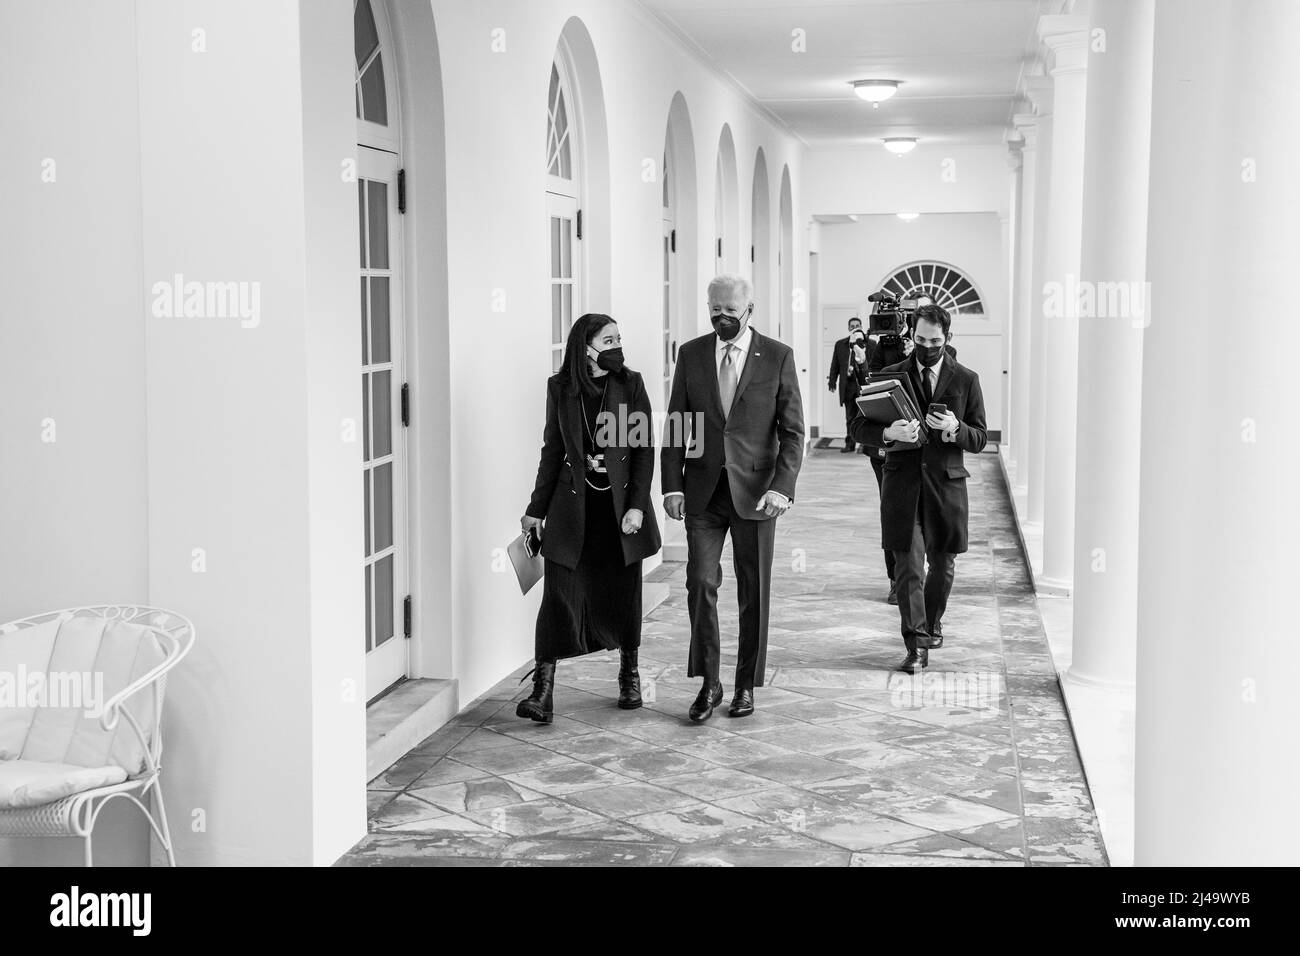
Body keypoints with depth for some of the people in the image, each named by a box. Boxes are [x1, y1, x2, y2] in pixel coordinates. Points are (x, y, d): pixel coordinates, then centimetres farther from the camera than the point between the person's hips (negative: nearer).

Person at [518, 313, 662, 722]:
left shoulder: (630, 384, -1)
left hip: (621, 501, 0)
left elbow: (644, 449, -2)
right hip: (574, 503, 0)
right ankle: (543, 689, -6)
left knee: (624, 593, 9)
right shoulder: (561, 388, 1)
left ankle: (629, 675, 30)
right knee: (559, 594, -7)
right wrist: (536, 508, 8)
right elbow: (553, 450, 8)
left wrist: (636, 505, -11)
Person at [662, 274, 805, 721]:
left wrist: (782, 486, -15)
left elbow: (792, 430, -3)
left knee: (753, 592, 6)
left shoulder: (777, 357, -1)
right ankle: (709, 683, 7)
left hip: (755, 491, -1)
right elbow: (676, 424, 7)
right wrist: (672, 486, -2)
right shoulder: (691, 354, 5)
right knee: (700, 583, -6)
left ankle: (746, 685, 19)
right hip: (703, 490, 1)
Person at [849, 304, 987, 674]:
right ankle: (917, 645, -5)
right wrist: (888, 433, -18)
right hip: (902, 481, -1)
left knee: (943, 564, 11)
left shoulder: (966, 380, 6)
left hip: (946, 482, 1)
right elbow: (858, 426, 3)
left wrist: (955, 429, -16)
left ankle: (932, 624, 36)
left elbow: (980, 439, 6)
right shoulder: (890, 376, 6)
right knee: (908, 565, -7)